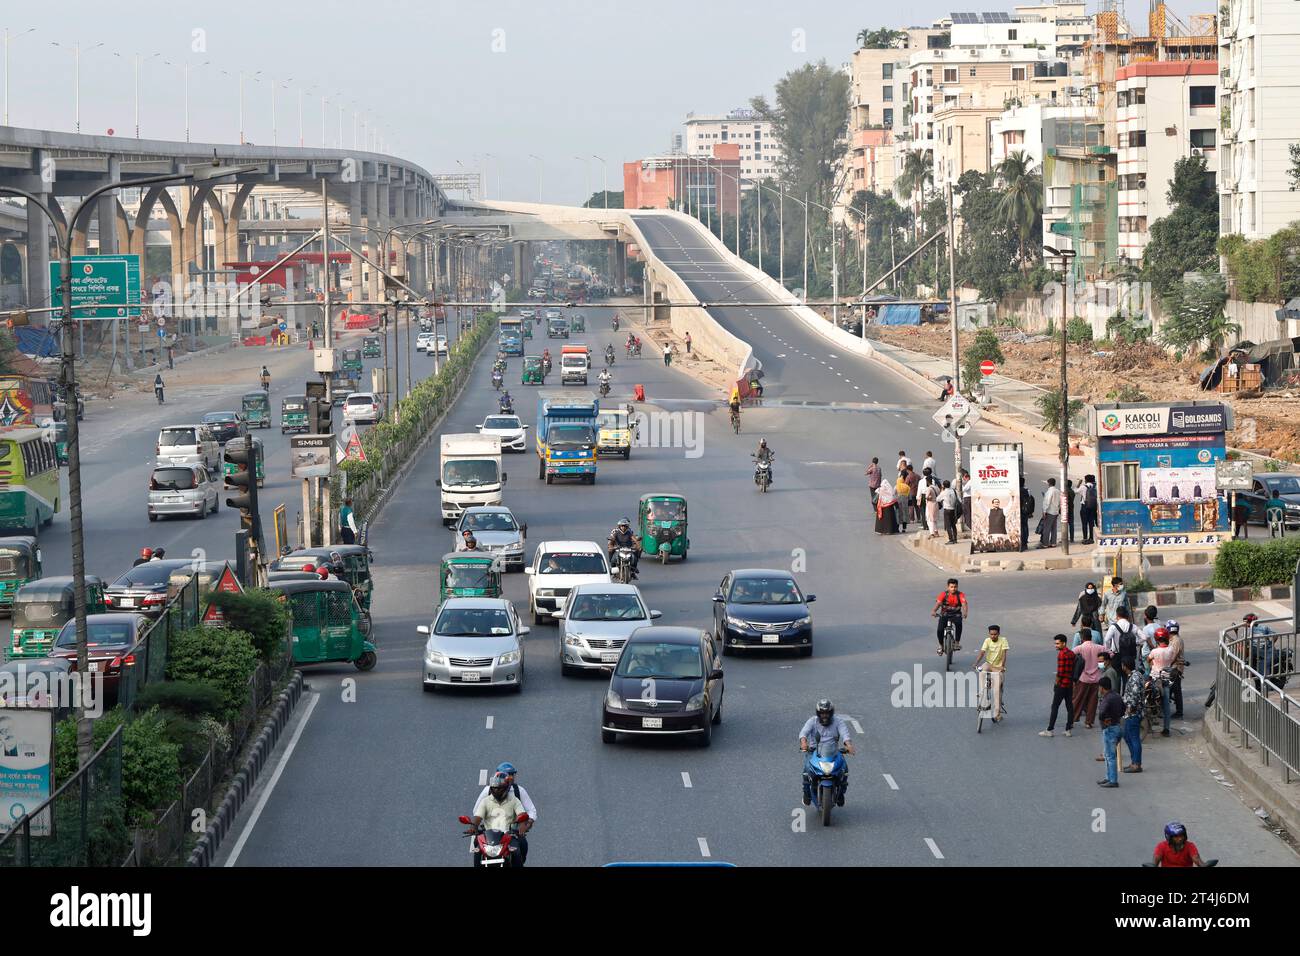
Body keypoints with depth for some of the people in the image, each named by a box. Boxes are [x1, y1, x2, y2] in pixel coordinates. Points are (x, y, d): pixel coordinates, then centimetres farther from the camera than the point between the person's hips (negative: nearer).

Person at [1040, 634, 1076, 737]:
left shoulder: (1061, 654, -16)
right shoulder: (1072, 653, 10)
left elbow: (1060, 671, -19)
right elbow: (1074, 670, 14)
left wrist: (1056, 682, -8)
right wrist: (1072, 680, 18)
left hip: (1061, 685, -8)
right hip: (1070, 684, 8)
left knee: (1055, 707, -2)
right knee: (1069, 706, 10)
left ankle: (1050, 730, -1)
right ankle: (1069, 730, 12)